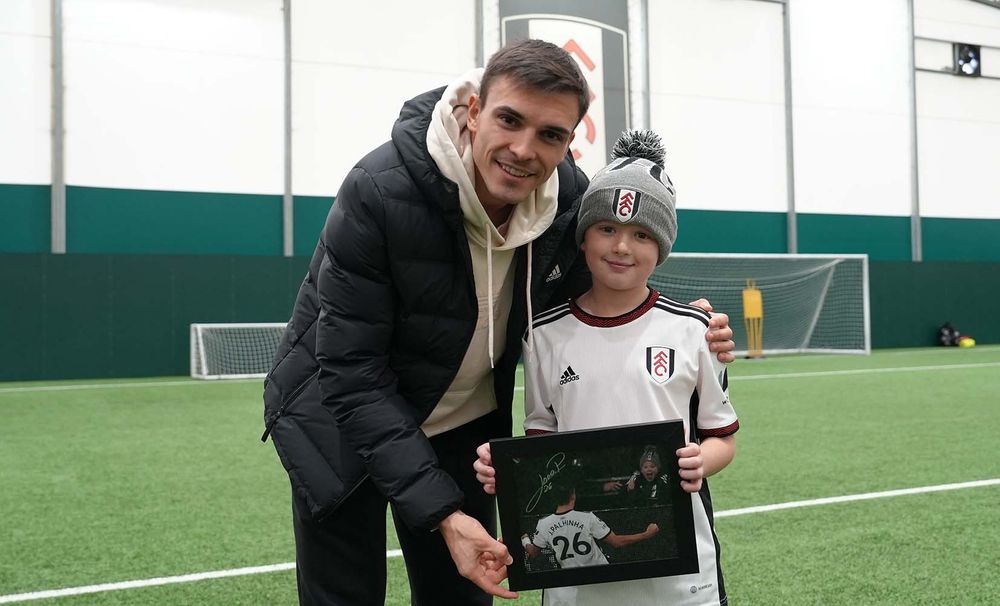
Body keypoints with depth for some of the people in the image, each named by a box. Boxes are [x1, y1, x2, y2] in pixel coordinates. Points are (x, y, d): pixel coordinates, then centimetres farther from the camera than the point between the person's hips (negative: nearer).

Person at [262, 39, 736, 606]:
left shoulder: (571, 199, -15)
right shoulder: (379, 190, -29)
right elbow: (352, 372, -27)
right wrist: (440, 510, -31)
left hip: (466, 424, 4)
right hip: (341, 421, -3)